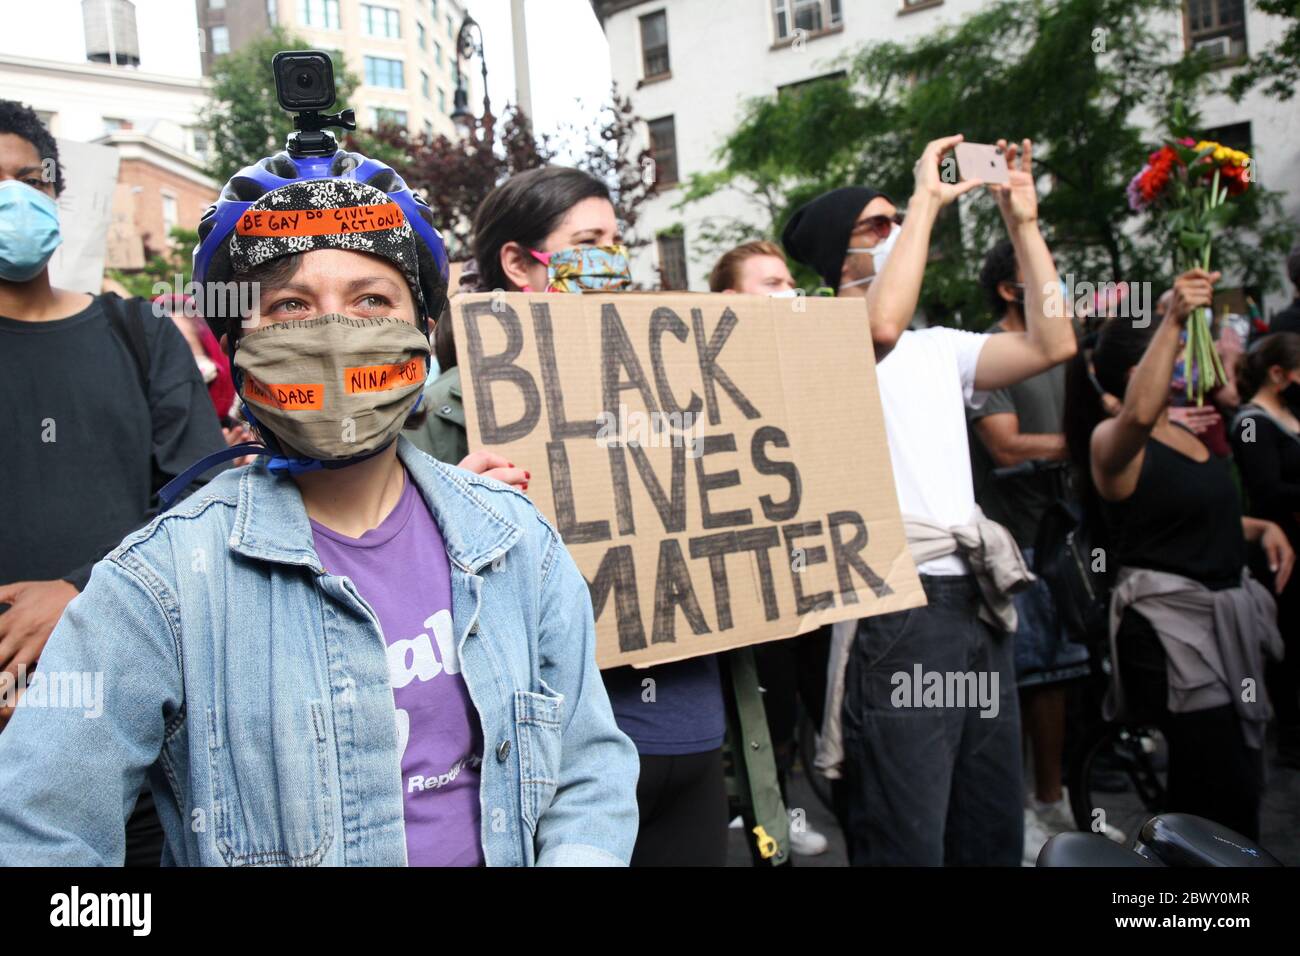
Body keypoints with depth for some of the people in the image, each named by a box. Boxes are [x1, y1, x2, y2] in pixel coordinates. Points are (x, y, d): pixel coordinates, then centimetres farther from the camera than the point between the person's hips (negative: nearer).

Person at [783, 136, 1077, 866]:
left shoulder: (937, 348, 20)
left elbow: (1051, 345, 11)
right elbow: (882, 326, -25)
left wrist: (1024, 221, 12)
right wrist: (927, 199, -12)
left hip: (980, 604, 8)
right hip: (897, 607, -8)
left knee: (995, 835, 15)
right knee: (908, 843, -5)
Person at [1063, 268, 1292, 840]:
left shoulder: (1186, 433, 13)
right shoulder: (1111, 438, -13)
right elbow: (1139, 415, -39)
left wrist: (1261, 529, 8)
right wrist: (1175, 319, -37)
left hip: (1224, 614, 9)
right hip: (1169, 624, -9)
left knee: (1235, 784, 16)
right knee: (1222, 794, -9)